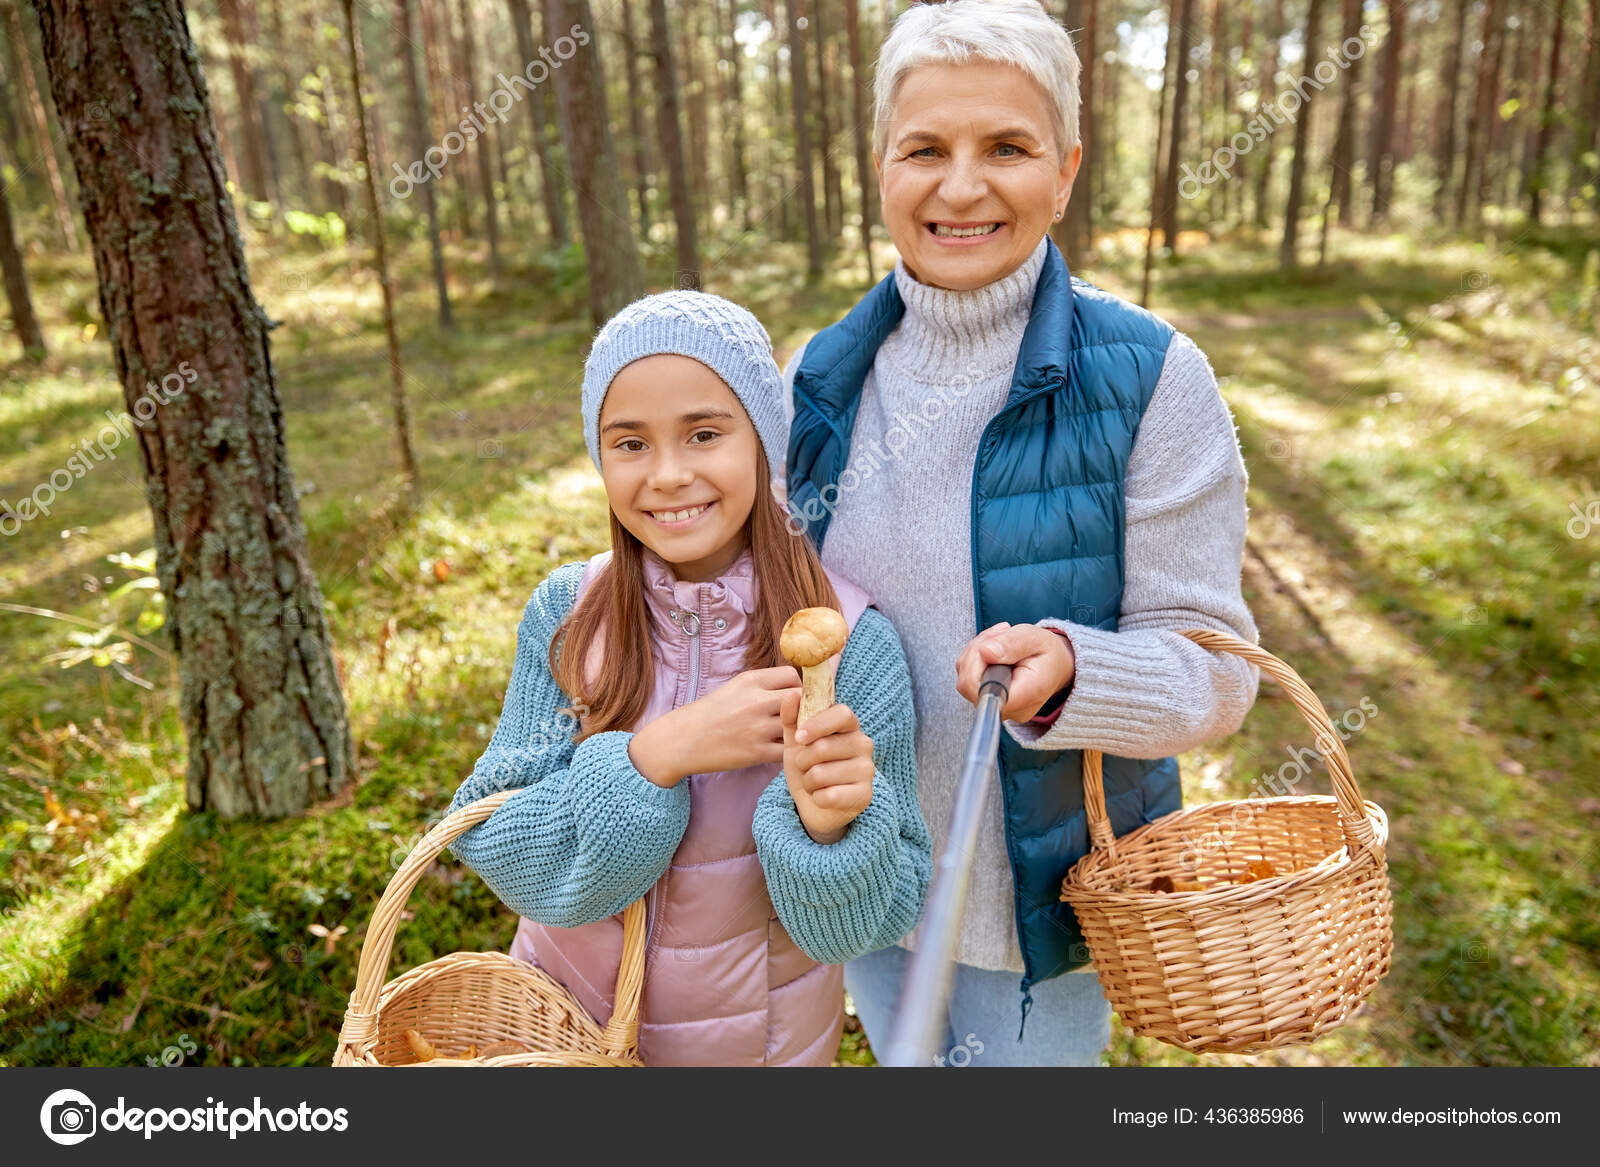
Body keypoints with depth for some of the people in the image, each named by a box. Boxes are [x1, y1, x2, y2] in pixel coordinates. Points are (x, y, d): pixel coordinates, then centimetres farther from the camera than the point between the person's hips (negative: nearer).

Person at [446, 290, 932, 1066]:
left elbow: (863, 924, -17)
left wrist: (828, 828, -37)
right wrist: (656, 757, -31)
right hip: (565, 1011, 2)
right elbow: (495, 845, -17)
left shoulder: (850, 641, -22)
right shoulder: (564, 615, -15)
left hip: (756, 1029, -1)